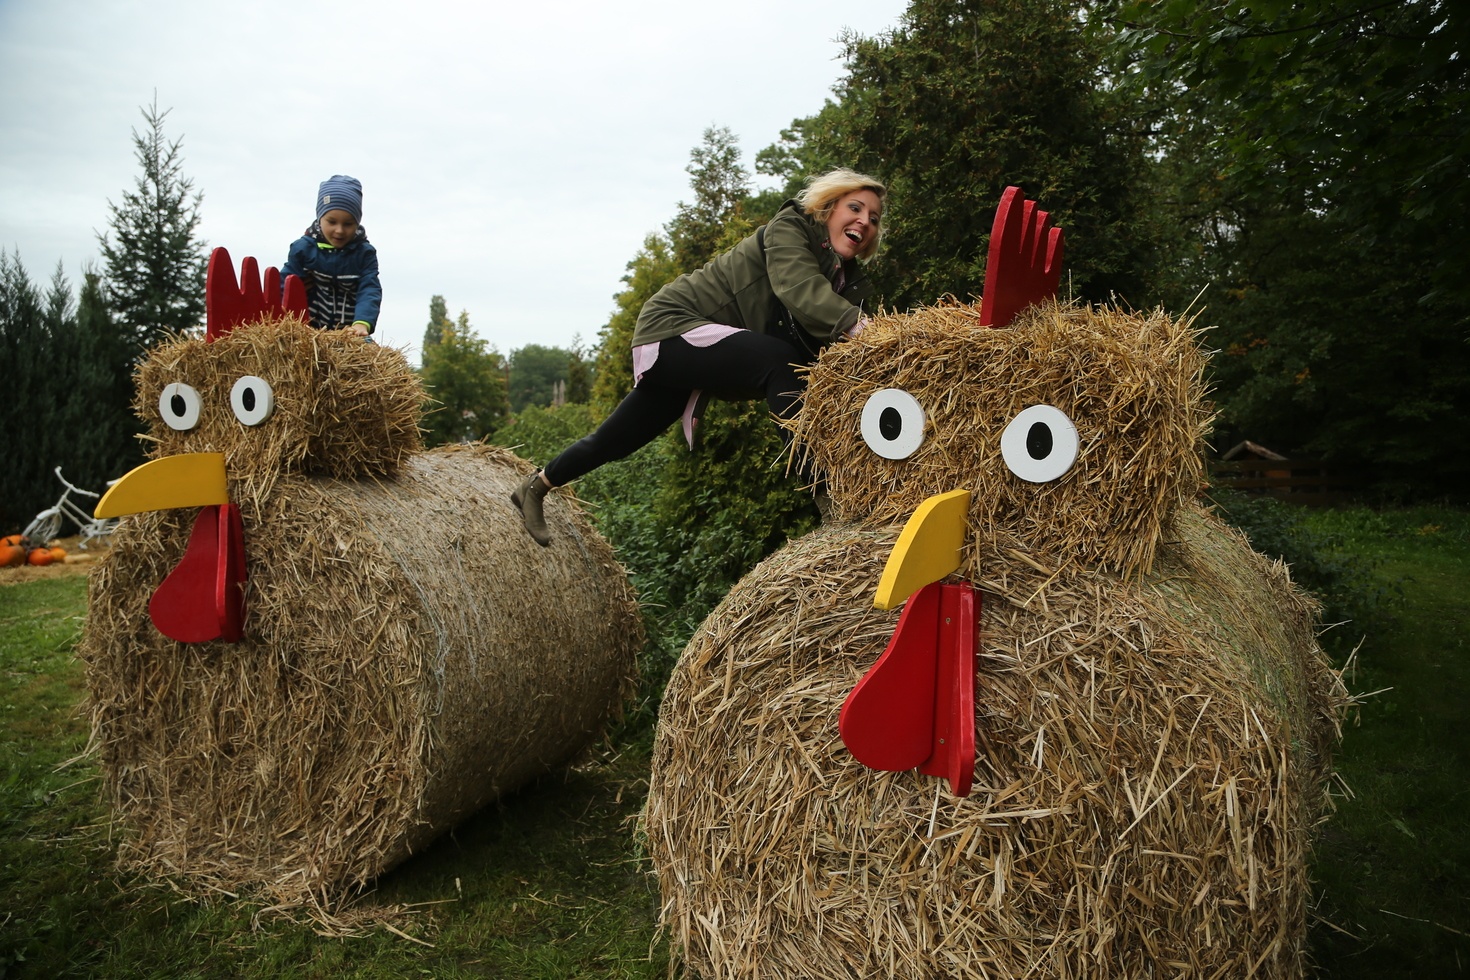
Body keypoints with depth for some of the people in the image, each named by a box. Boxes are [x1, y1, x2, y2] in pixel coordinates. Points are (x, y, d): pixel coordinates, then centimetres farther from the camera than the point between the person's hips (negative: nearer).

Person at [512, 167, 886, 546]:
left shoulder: (844, 276, 8)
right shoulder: (788, 230, -14)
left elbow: (824, 342, -5)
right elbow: (799, 288, -33)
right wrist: (852, 323, -48)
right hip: (673, 326, -8)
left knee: (619, 438, 17)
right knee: (777, 360, -31)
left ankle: (536, 486, 38)